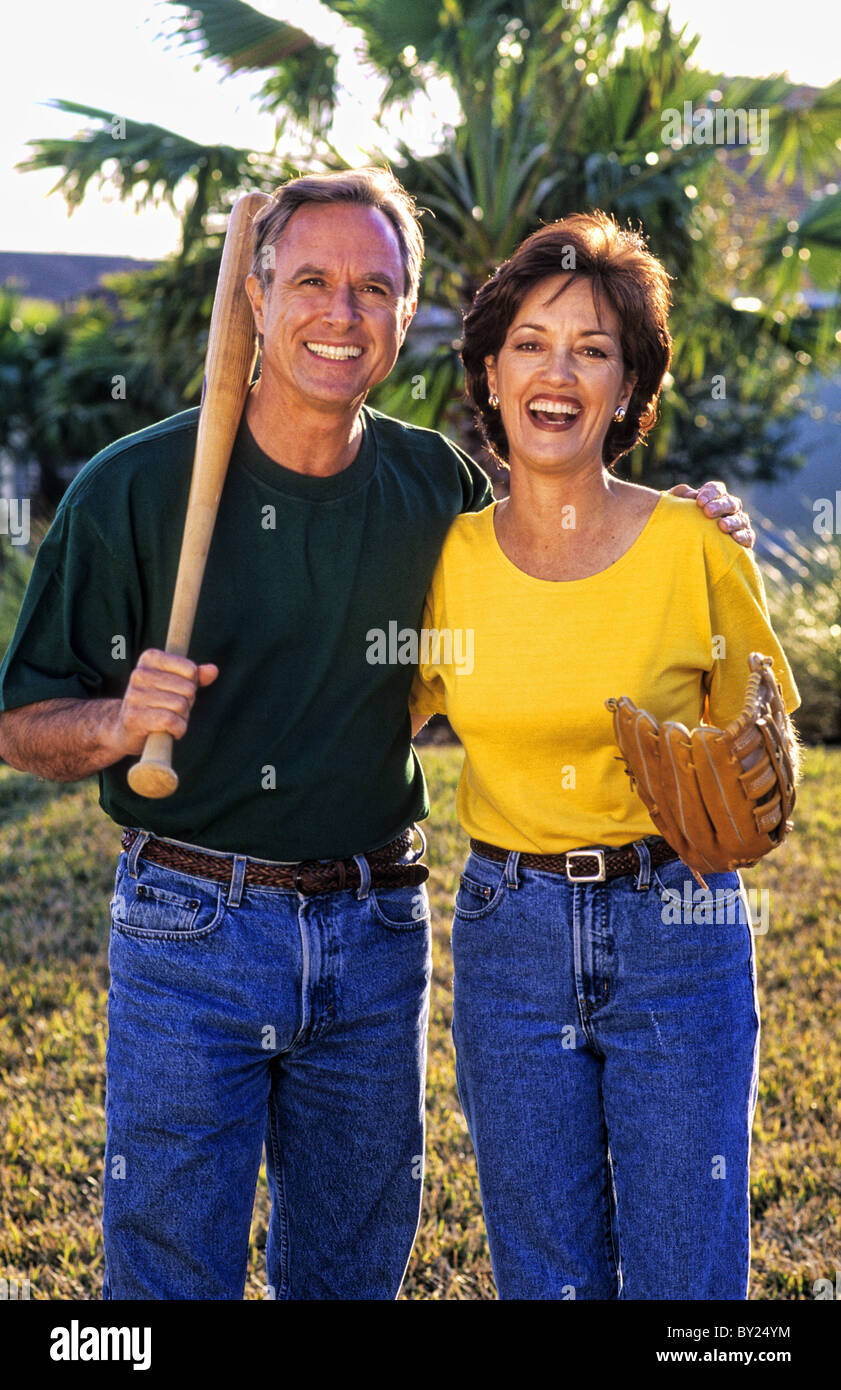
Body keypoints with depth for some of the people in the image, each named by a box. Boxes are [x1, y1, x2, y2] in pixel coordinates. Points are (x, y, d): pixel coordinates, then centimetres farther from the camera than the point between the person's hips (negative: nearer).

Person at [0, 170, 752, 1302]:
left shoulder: (439, 487, 1)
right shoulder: (136, 488, -8)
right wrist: (121, 723, -26)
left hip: (376, 934, 3)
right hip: (191, 927, -3)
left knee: (357, 1270, 16)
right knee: (170, 1276, 5)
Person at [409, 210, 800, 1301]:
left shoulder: (694, 546, -8)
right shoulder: (449, 557, -1)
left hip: (677, 935, -2)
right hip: (509, 937, 2)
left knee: (686, 1277, 5)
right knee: (544, 1274, 13)